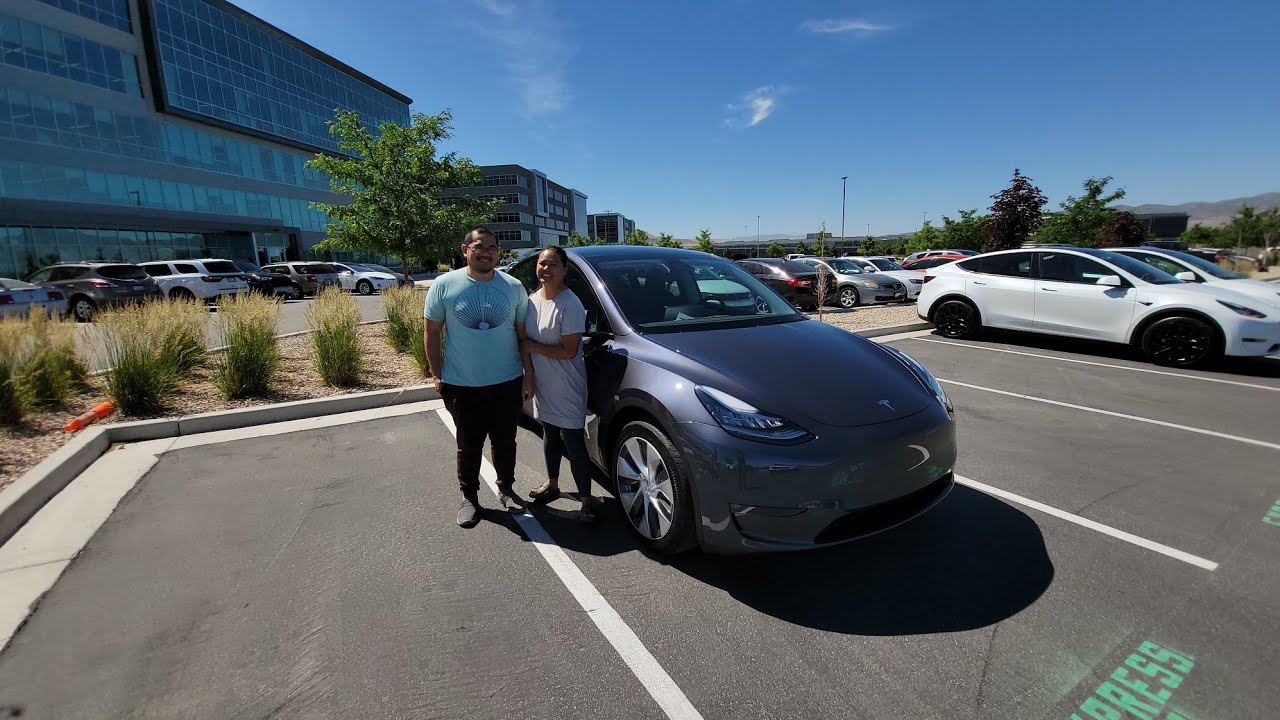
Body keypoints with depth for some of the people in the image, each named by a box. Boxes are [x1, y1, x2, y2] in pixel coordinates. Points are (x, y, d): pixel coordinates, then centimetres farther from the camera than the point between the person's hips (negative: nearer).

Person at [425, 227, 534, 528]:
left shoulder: (514, 287, 0)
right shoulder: (445, 285, -4)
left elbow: (523, 334, 5)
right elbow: (432, 332, 2)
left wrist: (528, 373, 1)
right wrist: (437, 375, -2)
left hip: (508, 382, 2)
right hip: (463, 385, -1)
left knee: (505, 442, 15)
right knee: (469, 446, 12)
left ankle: (506, 489, 36)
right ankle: (469, 497, 31)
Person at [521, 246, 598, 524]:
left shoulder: (570, 304, -19)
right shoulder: (533, 299, 5)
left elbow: (569, 351, -21)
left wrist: (532, 347, -16)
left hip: (567, 387, -7)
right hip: (542, 384, 7)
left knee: (573, 442, -3)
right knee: (550, 435, 21)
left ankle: (586, 500, 9)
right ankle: (552, 484, 40)